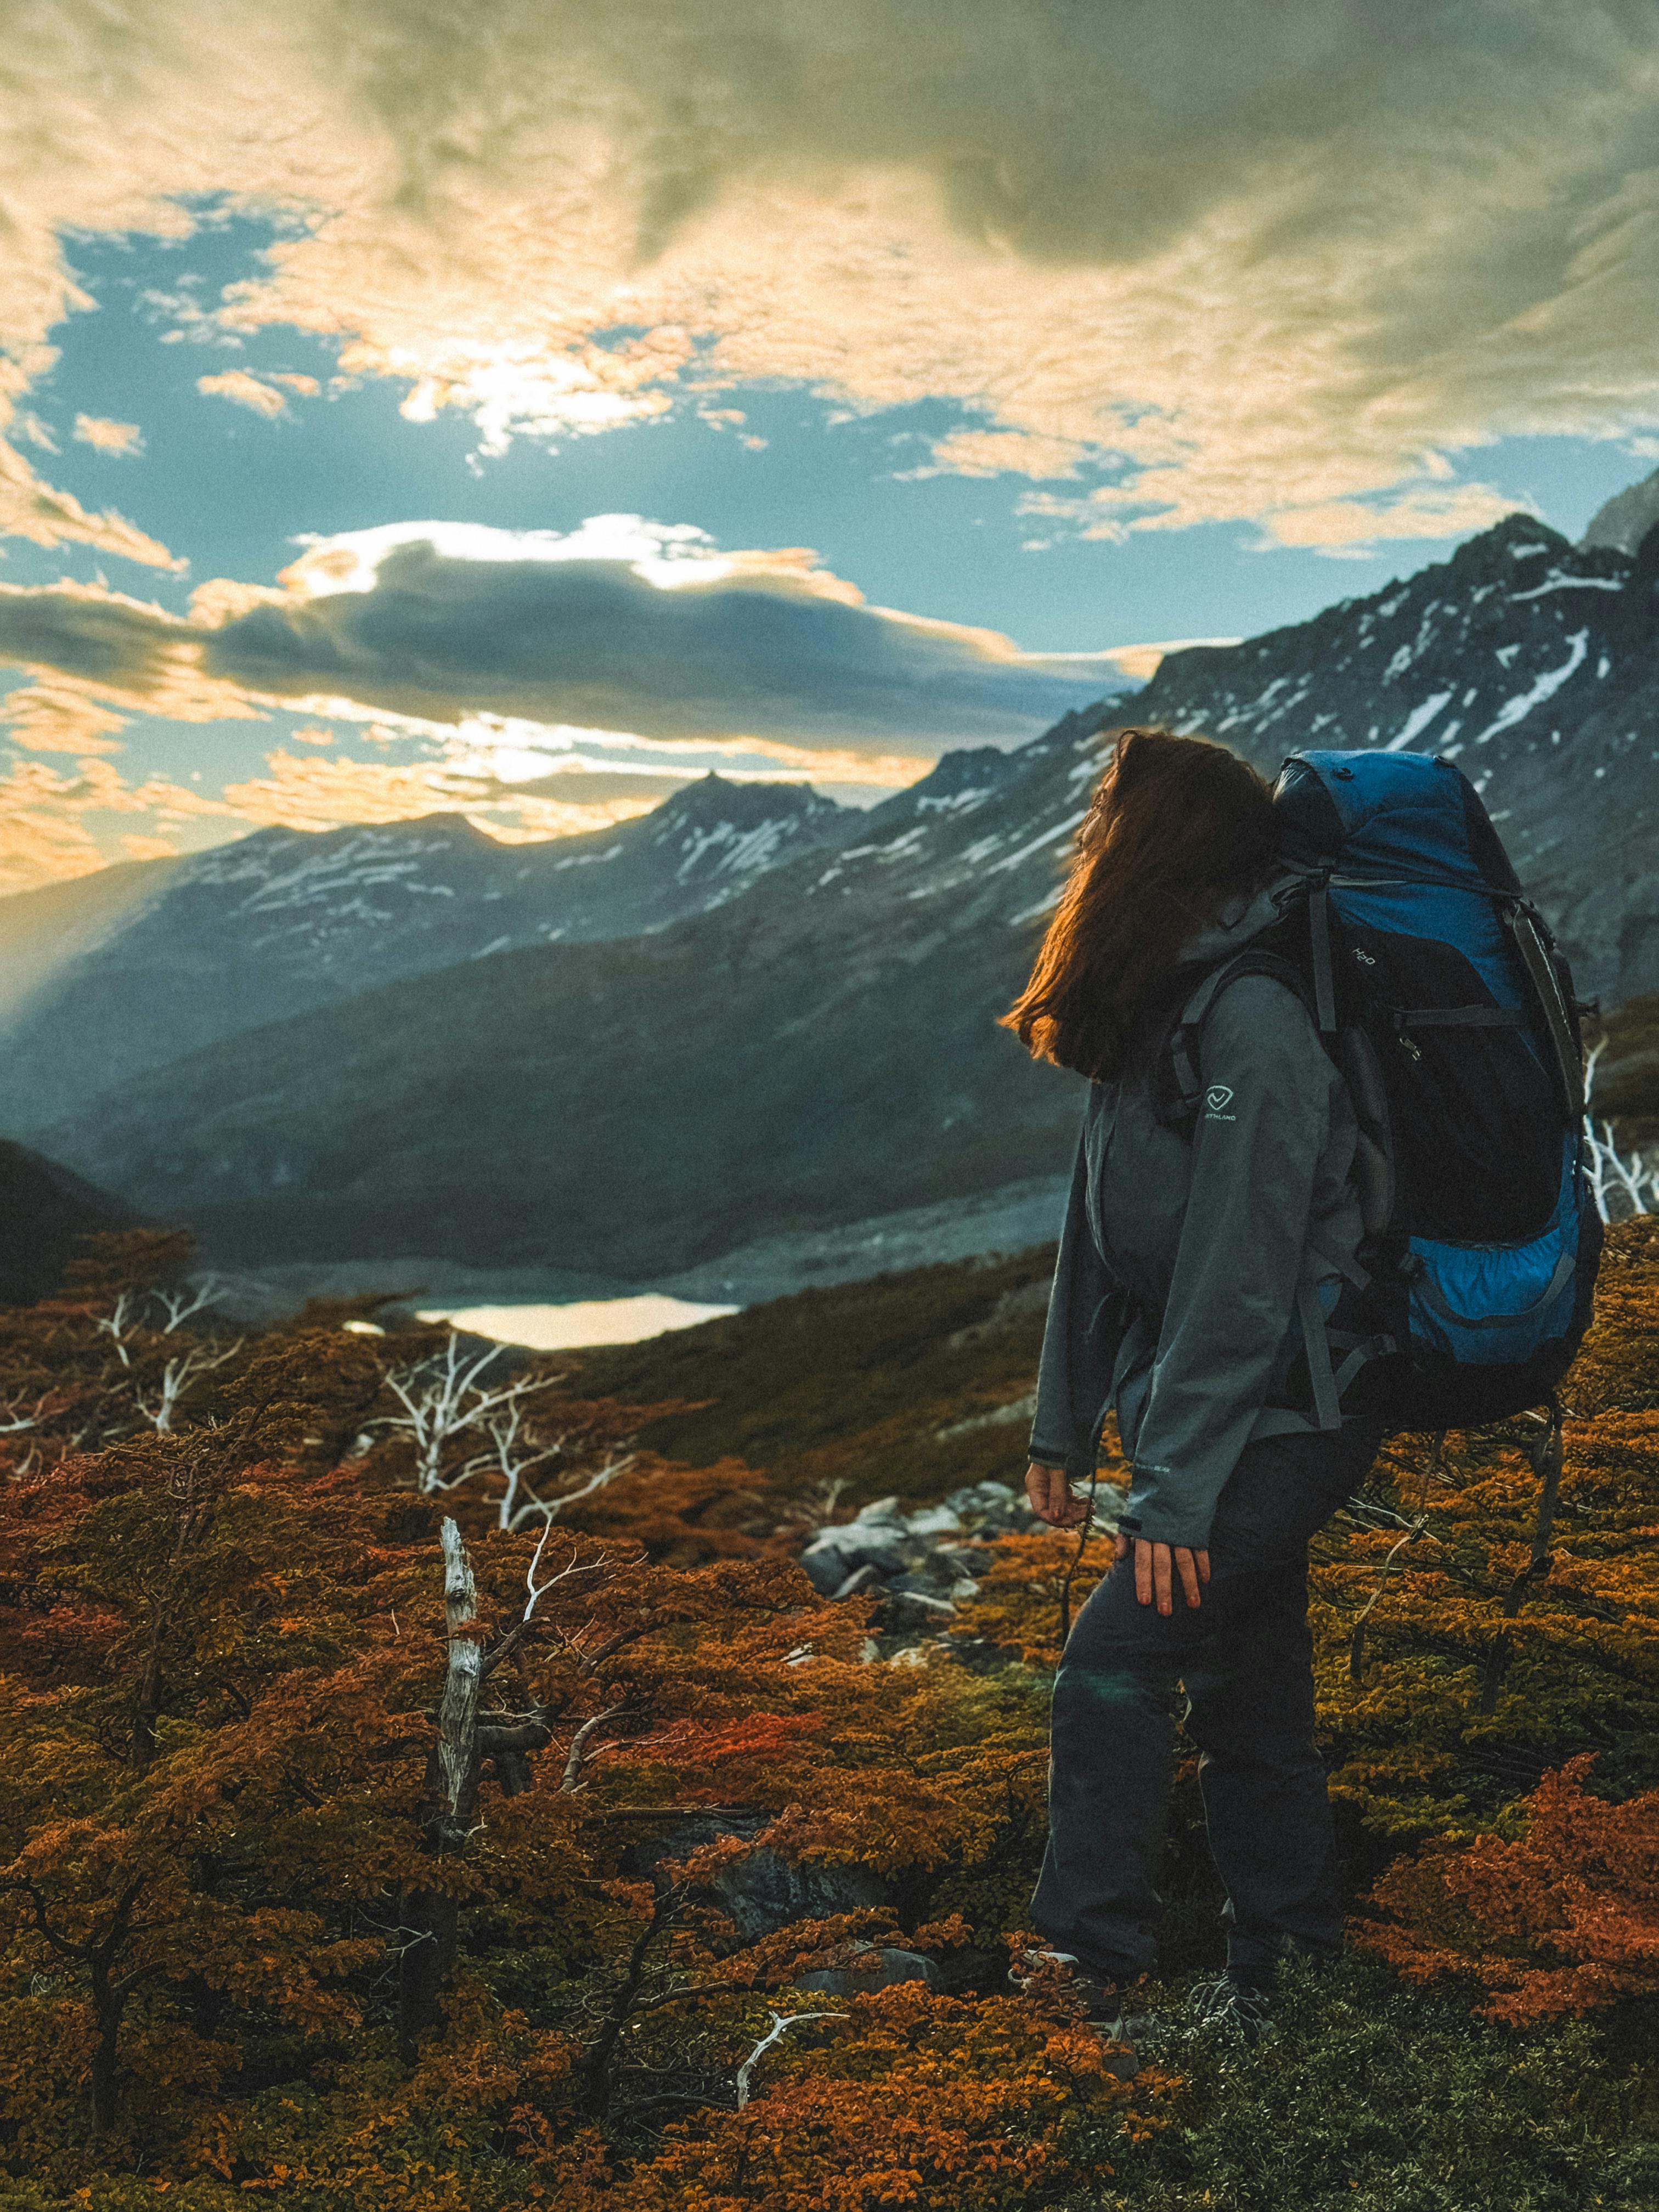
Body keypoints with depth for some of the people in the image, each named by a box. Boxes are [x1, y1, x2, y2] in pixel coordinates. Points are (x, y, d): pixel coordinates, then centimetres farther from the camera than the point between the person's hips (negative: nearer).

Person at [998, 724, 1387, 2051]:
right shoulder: (1154, 1010, 9)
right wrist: (1065, 1424, 14)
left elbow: (1237, 1279, -24)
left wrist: (1175, 1493, -22)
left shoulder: (1252, 1021, -22)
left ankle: (1088, 1974, 2)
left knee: (1115, 1663, -10)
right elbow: (1106, 1238, 12)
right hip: (1257, 1424, 9)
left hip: (1285, 1418, -9)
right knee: (1246, 1694, 15)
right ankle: (1281, 1982, 28)